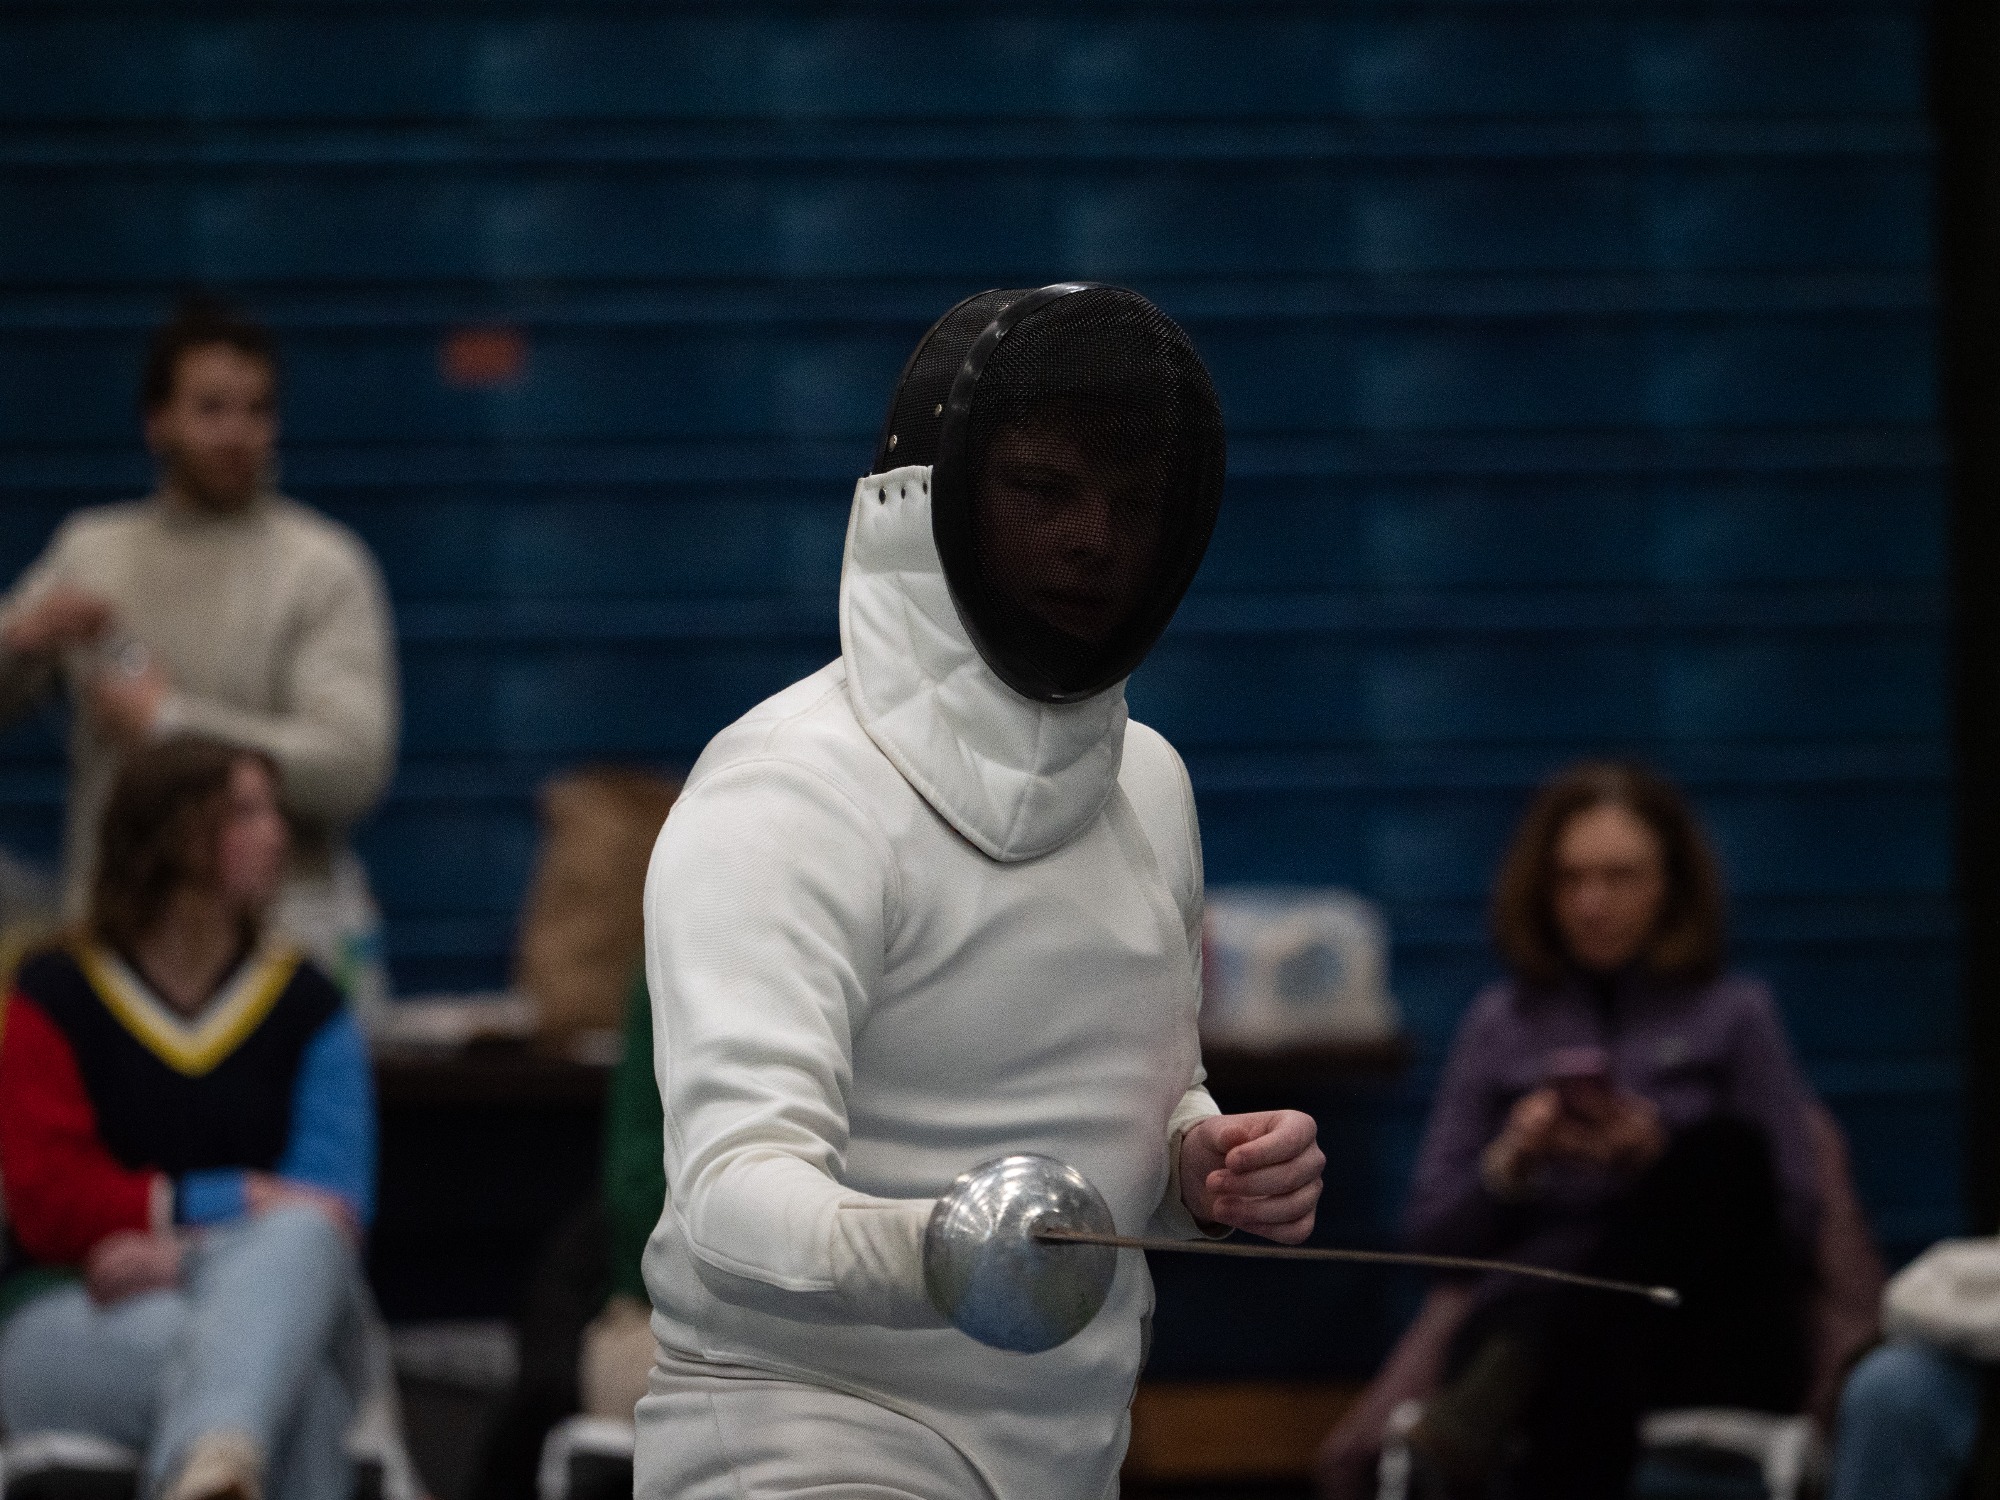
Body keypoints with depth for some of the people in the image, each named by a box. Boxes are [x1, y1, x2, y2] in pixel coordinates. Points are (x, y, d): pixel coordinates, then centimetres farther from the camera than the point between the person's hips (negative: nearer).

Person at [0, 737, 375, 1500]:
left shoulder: (305, 1002, 9)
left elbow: (331, 1202, -3)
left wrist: (180, 1253, -19)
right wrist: (233, 1202, -12)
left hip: (266, 1300, 2)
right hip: (73, 1317, -1)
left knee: (303, 1239, -39)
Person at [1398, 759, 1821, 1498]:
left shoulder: (1732, 1015, 13)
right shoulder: (1502, 1022, 18)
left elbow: (1791, 1223, 6)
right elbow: (1432, 1234, 16)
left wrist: (1661, 1162, -10)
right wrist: (1507, 1168, -6)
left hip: (1710, 1339, 0)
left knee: (1728, 1143, -33)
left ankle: (1502, 1385, -48)